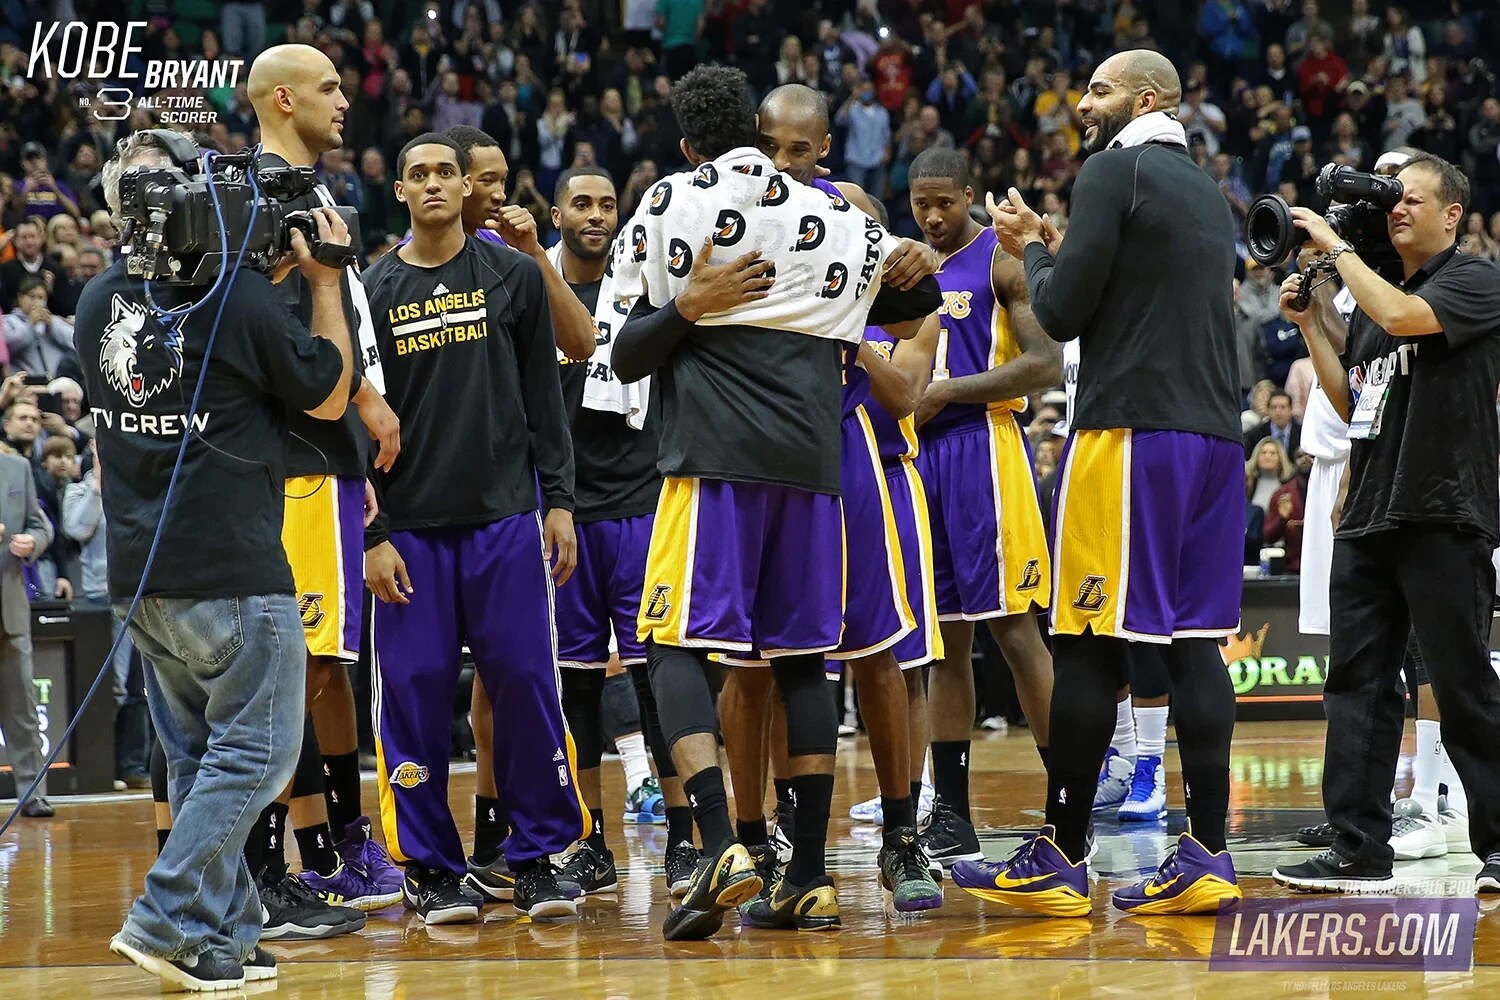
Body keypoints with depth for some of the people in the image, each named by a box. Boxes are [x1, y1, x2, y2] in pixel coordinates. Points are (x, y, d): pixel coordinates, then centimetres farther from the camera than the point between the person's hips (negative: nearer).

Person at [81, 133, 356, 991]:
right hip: (231, 567, -7)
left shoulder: (100, 301, 6)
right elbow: (329, 397, -3)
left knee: (201, 755, 14)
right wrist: (325, 281, 6)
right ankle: (169, 920, -10)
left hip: (138, 567, 7)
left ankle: (225, 932, 15)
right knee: (254, 753, -1)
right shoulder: (238, 294, -13)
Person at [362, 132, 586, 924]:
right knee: (416, 691, -1)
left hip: (506, 516, 0)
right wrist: (372, 536, -3)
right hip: (412, 525, 0)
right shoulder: (373, 292, 5)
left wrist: (558, 502, 0)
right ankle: (430, 870, 8)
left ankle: (536, 860, 7)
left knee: (525, 684, -2)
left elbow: (544, 399, 7)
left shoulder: (514, 276, 6)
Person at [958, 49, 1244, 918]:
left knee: (1089, 641, -5)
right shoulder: (1208, 192, 20)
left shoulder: (1115, 170, -6)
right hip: (1214, 435, 8)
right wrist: (1055, 249, 24)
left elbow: (1062, 313, -10)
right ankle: (1207, 858, 1)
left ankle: (1060, 860, -3)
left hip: (1130, 430, -8)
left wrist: (1034, 253, 9)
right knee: (1193, 642, 6)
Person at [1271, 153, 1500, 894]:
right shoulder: (1373, 295, 19)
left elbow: (1403, 316, -22)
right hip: (1369, 517, 8)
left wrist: (1335, 246, -11)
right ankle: (1358, 849, 5)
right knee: (1357, 680, 3)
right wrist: (1309, 324, 11)